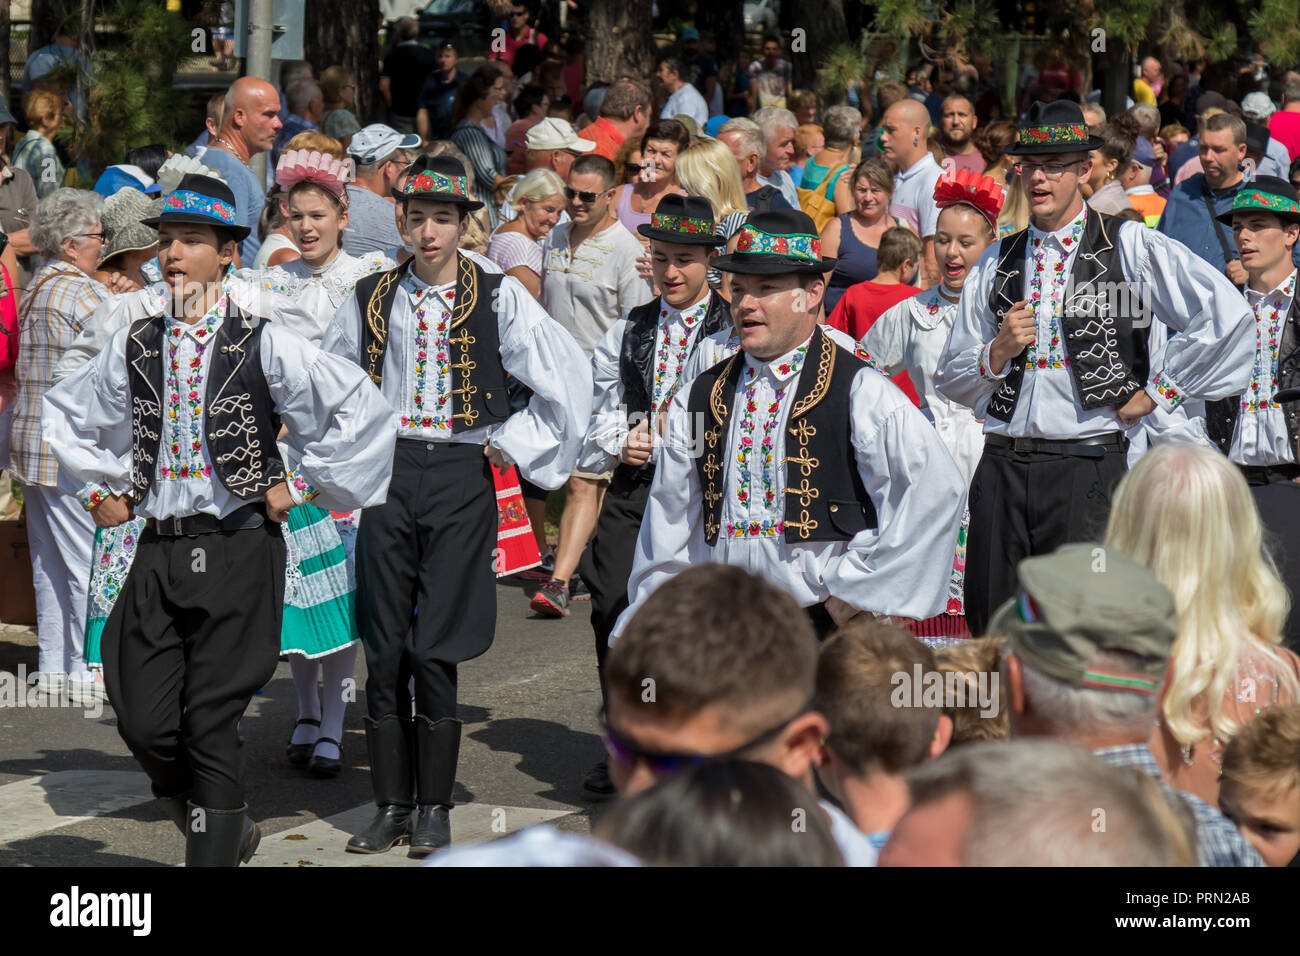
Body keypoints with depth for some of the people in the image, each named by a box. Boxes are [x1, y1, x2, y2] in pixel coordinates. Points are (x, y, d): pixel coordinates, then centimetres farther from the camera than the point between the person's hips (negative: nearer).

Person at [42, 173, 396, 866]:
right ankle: (227, 828, 26)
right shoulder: (134, 346, 8)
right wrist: (100, 490, 18)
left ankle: (214, 854, 9)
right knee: (143, 724, 0)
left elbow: (360, 410, -4)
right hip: (157, 553, 4)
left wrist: (299, 484, -2)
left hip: (237, 553, -4)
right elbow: (63, 414, 26)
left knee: (210, 725, -4)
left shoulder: (262, 346, -5)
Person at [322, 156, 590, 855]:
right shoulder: (373, 297, 9)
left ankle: (434, 809, 7)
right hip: (387, 475, 3)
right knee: (384, 649, 1)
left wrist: (508, 445, 0)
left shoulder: (499, 298, 0)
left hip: (459, 477, -3)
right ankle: (392, 805, 11)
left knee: (434, 650, -6)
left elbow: (569, 382, 1)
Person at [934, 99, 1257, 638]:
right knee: (990, 634, 5)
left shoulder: (1131, 247, 1)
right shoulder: (994, 265, 15)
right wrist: (997, 353, -4)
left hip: (1088, 467, -4)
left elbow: (1226, 316, -9)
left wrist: (1156, 393, -5)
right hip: (1001, 466, 4)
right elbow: (950, 380, 16)